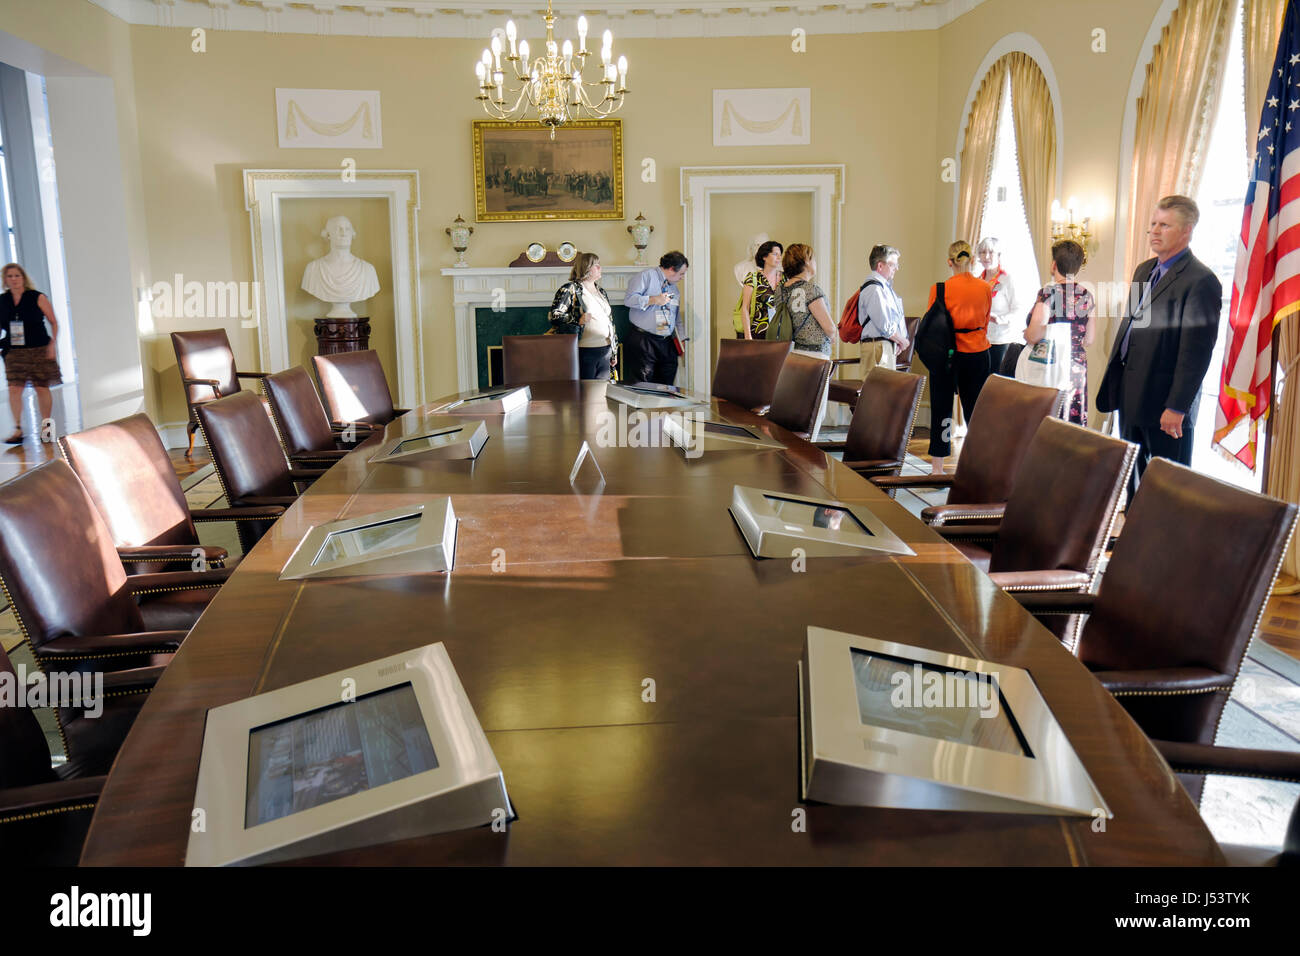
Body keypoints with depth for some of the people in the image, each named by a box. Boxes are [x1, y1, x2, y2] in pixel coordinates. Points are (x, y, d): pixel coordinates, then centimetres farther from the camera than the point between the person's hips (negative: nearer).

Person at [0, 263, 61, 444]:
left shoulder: (38, 298, -3)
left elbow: (54, 322, 1)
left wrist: (53, 343, -9)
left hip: (39, 350, -3)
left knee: (42, 388, 2)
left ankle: (45, 428, 14)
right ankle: (18, 429, -2)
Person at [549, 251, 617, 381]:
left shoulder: (601, 291, 19)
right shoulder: (570, 289, -5)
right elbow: (554, 315, -13)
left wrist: (614, 352, 21)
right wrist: (578, 320, -26)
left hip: (605, 352, 7)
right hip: (584, 352, -7)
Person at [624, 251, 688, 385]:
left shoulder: (673, 287, 22)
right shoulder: (646, 276, -2)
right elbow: (629, 299, -14)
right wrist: (653, 300, -18)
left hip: (667, 343, 8)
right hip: (643, 342, -7)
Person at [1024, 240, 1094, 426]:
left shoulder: (1048, 293, -11)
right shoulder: (1086, 295, 7)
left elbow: (1034, 336, -18)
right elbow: (1089, 340, 11)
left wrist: (1024, 333, 3)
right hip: (1078, 368, 6)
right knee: (1074, 422, 7)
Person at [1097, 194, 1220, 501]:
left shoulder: (1201, 281, -14)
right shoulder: (1144, 270, 14)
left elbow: (1197, 352, -18)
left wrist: (1176, 408, -20)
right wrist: (1113, 381, 16)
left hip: (1164, 404, -8)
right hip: (1131, 397, 9)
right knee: (1134, 478, 17)